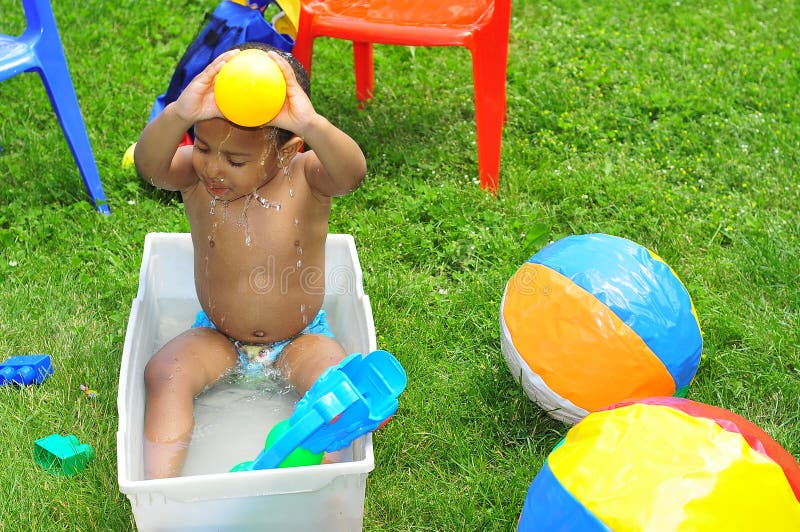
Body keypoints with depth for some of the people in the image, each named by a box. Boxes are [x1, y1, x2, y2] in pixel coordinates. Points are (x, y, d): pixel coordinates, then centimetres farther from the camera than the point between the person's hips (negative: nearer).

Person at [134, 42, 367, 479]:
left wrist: (312, 125, -63)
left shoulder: (307, 177, -21)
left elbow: (352, 173, -44)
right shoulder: (194, 175, -16)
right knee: (163, 373, -20)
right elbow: (149, 166, -39)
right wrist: (178, 114, -59)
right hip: (218, 335, 2)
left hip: (300, 338, -1)